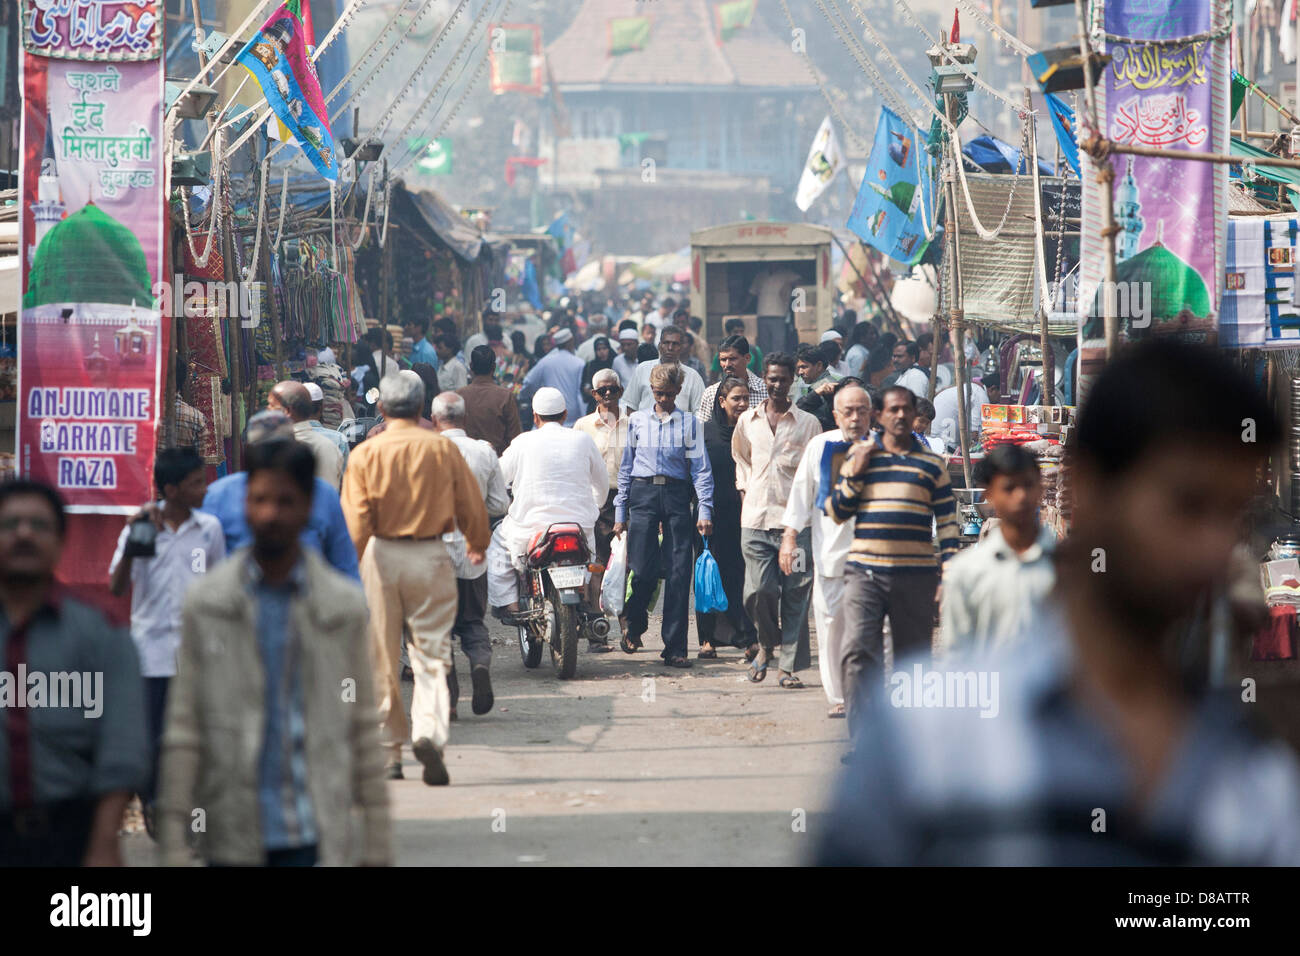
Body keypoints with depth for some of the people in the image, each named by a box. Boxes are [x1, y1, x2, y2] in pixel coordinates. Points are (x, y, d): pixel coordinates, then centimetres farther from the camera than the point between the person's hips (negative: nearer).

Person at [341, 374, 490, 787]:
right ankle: (429, 732, -23)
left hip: (381, 555, 0)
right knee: (432, 652, 0)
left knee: (383, 658, 9)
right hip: (430, 555, 0)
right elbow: (471, 505, 8)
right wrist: (477, 545, 25)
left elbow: (355, 519, -8)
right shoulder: (443, 449, 0)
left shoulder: (365, 454, -2)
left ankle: (389, 751, 14)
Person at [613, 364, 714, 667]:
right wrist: (620, 512, 9)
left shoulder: (689, 422, 7)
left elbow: (700, 468, 4)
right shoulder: (637, 420, 10)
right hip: (642, 494, 0)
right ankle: (634, 625, 24)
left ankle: (675, 647, -1)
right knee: (644, 570, -6)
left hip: (676, 495, 0)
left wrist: (705, 510, -6)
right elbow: (625, 467, 13)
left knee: (679, 573, -5)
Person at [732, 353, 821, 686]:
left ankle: (789, 665, 3)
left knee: (795, 594, -3)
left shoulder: (808, 423, 6)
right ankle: (766, 643, 20)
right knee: (759, 590, -8)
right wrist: (746, 490, 14)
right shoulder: (747, 421, 13)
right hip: (755, 520, 1)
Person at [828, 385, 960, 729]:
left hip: (916, 575, 1)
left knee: (913, 657, 7)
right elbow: (837, 511, 9)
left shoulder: (932, 464, 10)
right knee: (858, 651, -16)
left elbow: (947, 522, 10)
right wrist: (856, 472, -4)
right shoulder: (859, 456, 10)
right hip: (864, 572, -1)